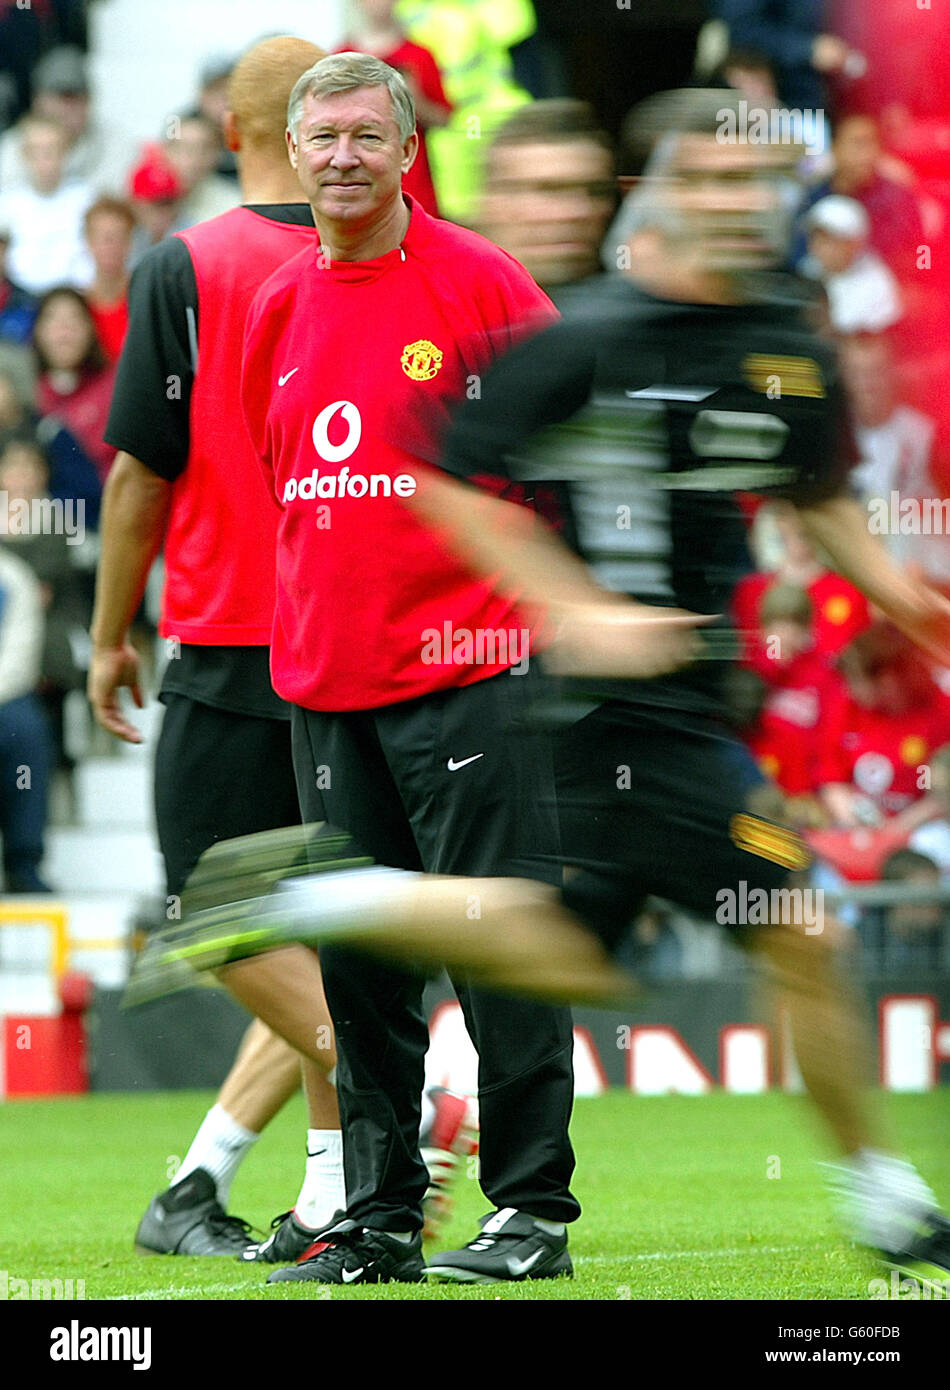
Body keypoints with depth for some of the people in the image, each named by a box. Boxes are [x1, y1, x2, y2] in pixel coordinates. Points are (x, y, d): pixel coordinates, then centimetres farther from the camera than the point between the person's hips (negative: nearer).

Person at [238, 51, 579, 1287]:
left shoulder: (479, 282, -4)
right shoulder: (278, 309, 12)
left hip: (465, 666, -6)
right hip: (323, 680, 6)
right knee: (357, 959, 7)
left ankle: (533, 1209, -1)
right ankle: (380, 1220, 13)